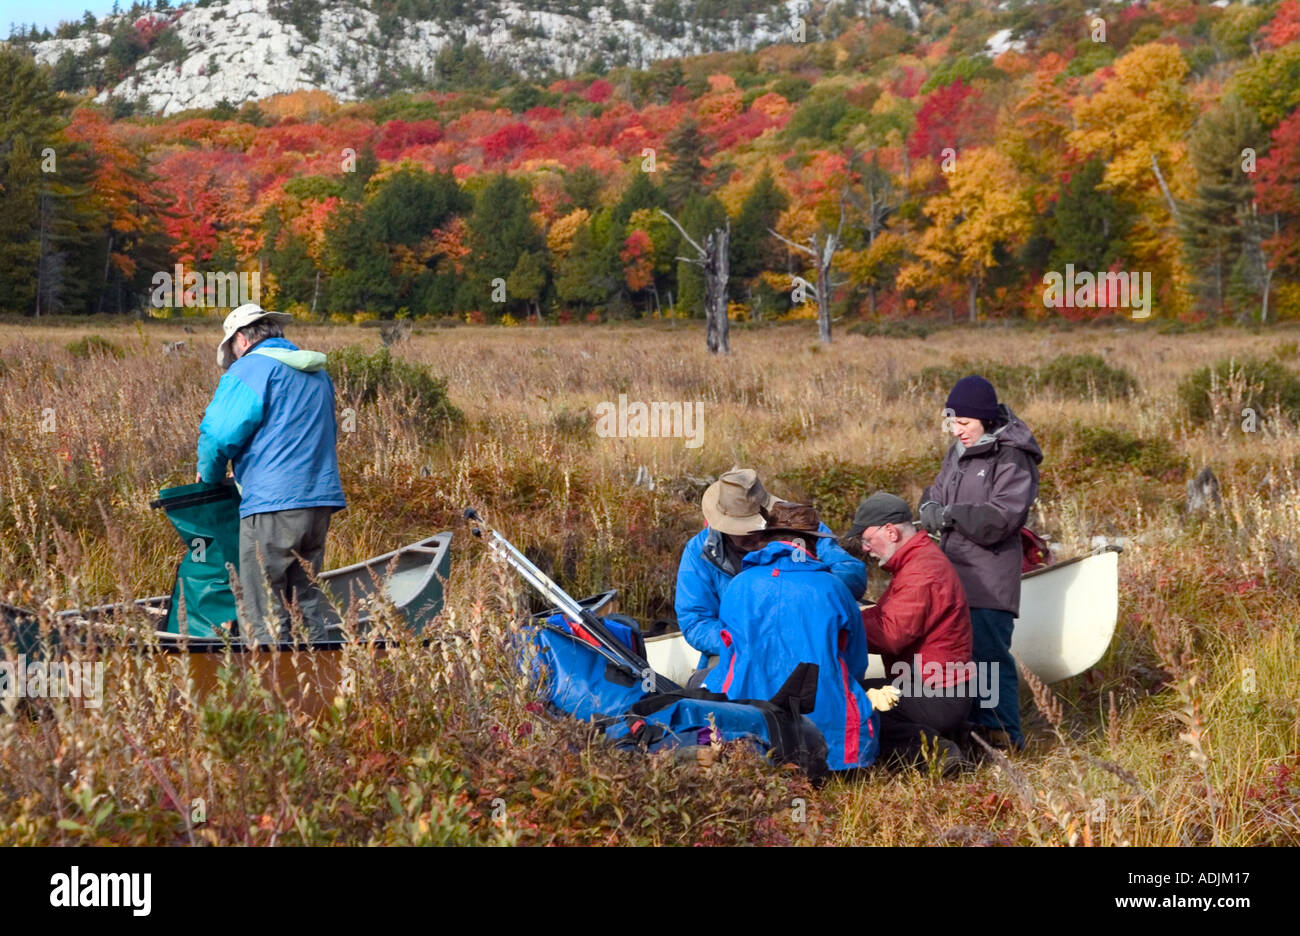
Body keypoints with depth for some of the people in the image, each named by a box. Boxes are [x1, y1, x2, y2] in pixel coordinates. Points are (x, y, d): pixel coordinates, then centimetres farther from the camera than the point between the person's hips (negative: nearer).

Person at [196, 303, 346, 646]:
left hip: (272, 504, -8)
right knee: (306, 601, 14)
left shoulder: (250, 368, -5)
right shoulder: (318, 373, 19)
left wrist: (209, 474, 8)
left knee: (263, 612, -4)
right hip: (321, 499, 8)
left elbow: (220, 434, -12)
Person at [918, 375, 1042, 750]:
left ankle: (1003, 731, -2)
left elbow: (1002, 518, -20)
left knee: (989, 652, -10)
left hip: (990, 581, -9)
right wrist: (931, 507, -6)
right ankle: (972, 721, 26)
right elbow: (938, 491, 17)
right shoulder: (959, 451, 13)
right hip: (954, 572, 9)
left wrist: (951, 515, -20)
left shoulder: (1013, 459, -12)